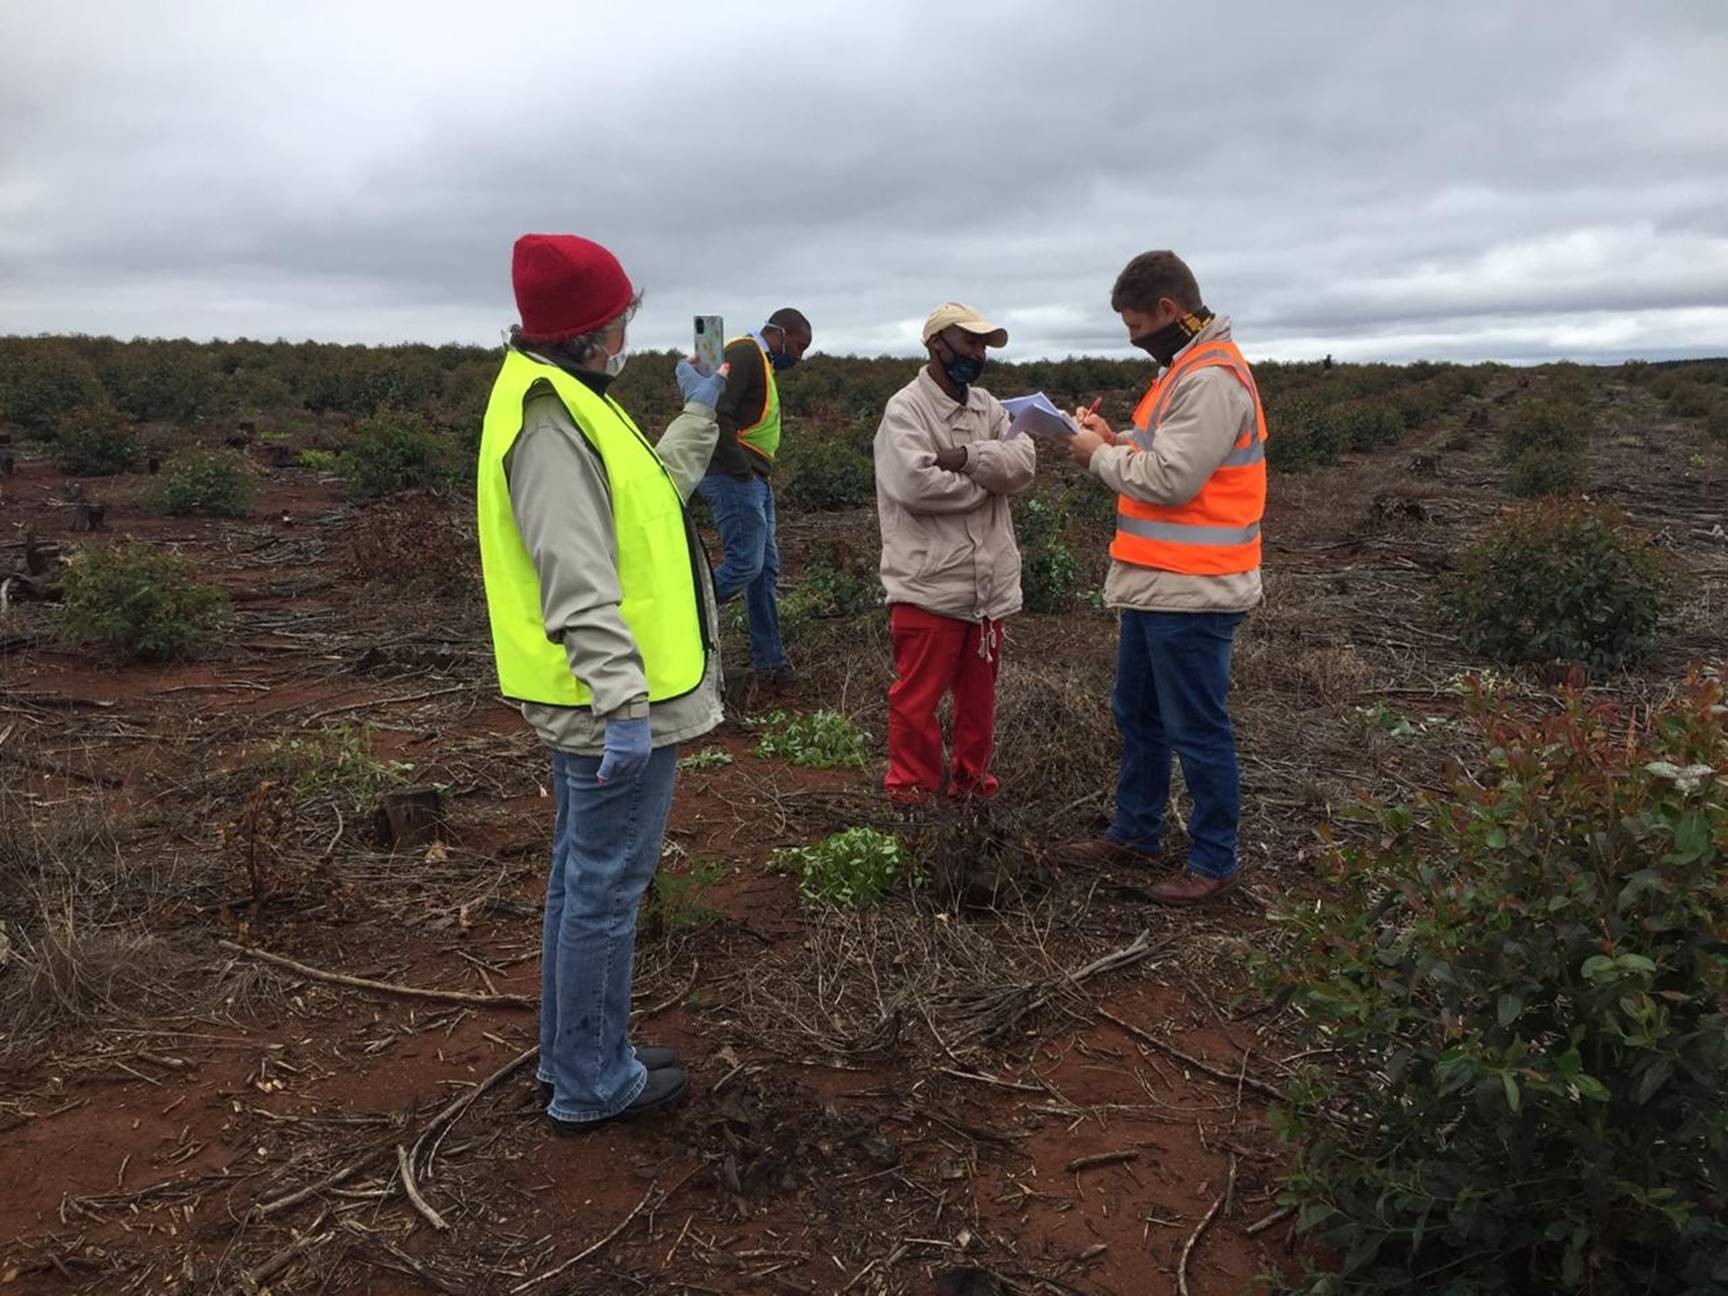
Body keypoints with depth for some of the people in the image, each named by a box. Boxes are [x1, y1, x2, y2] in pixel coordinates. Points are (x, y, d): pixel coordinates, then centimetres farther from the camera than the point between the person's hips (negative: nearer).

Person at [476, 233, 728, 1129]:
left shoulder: (564, 399, 14)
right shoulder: (551, 418, -20)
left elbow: (650, 496, 23)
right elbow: (579, 580, -28)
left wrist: (698, 415, 30)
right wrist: (624, 702, -31)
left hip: (598, 704, 11)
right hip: (615, 706, -11)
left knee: (582, 878, 20)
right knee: (606, 890, 1)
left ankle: (573, 1056, 35)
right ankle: (592, 1085, 17)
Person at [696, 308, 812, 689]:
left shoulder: (760, 361, 22)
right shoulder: (745, 353, -11)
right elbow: (718, 413, -23)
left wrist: (759, 472, 12)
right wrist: (740, 468, -18)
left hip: (755, 481, 11)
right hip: (735, 480, -11)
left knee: (766, 569, 11)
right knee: (745, 565, -12)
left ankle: (770, 661, 16)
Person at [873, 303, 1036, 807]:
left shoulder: (989, 406, 12)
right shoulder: (905, 409, -9)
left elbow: (1023, 463, -3)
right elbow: (916, 483, -24)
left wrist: (964, 457, -19)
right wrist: (986, 478, -9)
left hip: (989, 584, 7)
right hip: (929, 584, -7)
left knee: (979, 690, 18)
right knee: (918, 694, 3)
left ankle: (971, 774, 34)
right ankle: (911, 783, 18)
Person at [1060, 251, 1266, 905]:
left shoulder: (1211, 379, -18)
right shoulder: (1185, 368, 15)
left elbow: (1172, 478, -24)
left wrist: (1101, 456, -10)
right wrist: (1117, 438, 3)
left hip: (1190, 593, -11)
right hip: (1155, 582, 11)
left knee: (1197, 731, 1)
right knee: (1136, 713, 21)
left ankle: (1214, 862, 15)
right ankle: (1135, 831, 36)